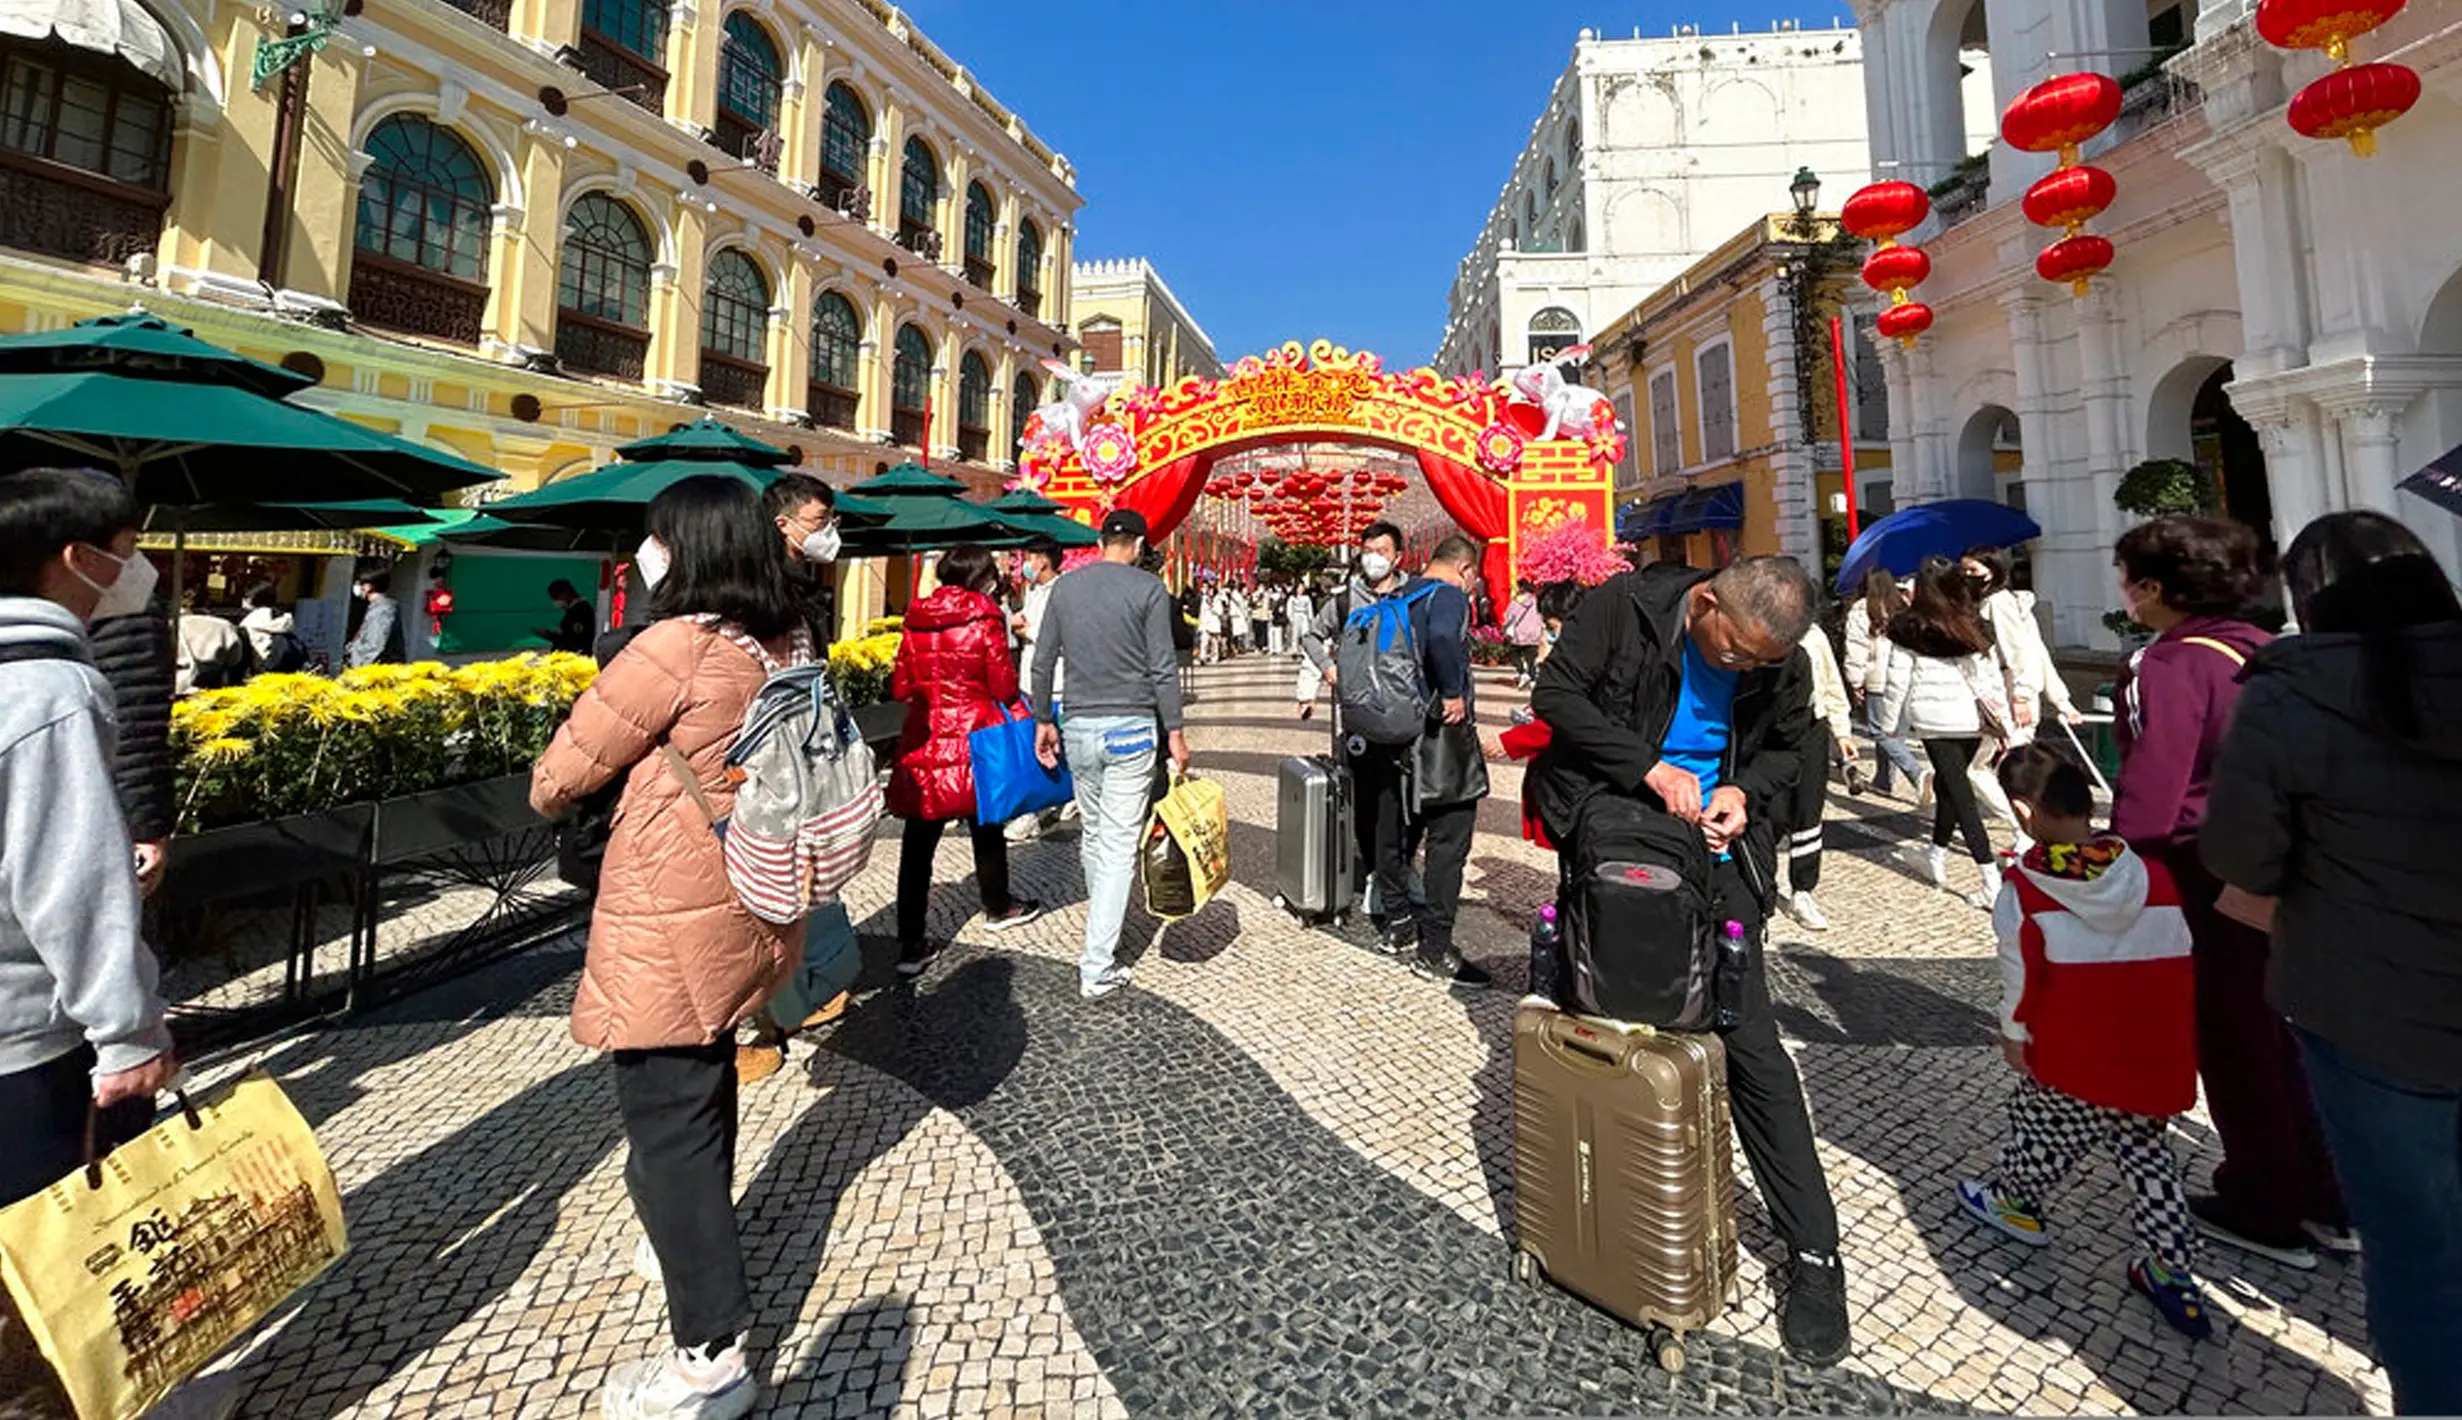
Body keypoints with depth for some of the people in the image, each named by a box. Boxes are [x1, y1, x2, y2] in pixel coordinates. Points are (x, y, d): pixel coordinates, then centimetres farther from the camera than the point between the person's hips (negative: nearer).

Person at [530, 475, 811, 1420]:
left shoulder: (676, 645, -20)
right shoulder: (789, 643, 3)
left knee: (667, 1121, 4)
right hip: (746, 905, 9)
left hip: (672, 921, -8)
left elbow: (568, 765, -9)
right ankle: (696, 1244, 49)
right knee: (703, 1087, 27)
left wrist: (547, 796, 13)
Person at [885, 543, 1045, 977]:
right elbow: (1004, 686, -7)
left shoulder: (916, 620, 5)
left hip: (923, 741, 3)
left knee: (918, 843, 3)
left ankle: (910, 945, 4)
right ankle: (998, 907, 37)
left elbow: (900, 687, 8)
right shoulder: (986, 619, -8)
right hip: (974, 738, -3)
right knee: (986, 827, 17)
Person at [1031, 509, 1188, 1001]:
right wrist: (1176, 732, -3)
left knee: (1092, 834, 19)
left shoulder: (1065, 586, 7)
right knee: (1119, 845, -2)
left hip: (1078, 728, 5)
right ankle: (1098, 968, 0)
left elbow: (1043, 663, 10)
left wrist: (1042, 720, 19)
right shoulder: (1148, 587, -5)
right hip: (1131, 728, -4)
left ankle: (1102, 933, 35)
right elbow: (1162, 668, -9)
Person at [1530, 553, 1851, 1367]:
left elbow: (1790, 743, 11)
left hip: (1712, 845, 1)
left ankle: (1815, 1254, 13)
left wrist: (1747, 791, -10)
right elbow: (1555, 694, -16)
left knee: (1751, 1042, -1)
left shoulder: (1780, 661, -5)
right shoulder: (1624, 605, -15)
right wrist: (1651, 768, -24)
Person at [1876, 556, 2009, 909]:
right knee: (1948, 783, 20)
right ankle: (1936, 858, 35)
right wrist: (2003, 724, 13)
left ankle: (1993, 883, -5)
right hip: (1972, 718, 5)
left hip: (1935, 719, -5)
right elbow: (1991, 676, 7)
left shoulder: (1909, 628, -8)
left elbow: (1897, 680, -5)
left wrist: (1889, 722, 6)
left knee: (1960, 793, -2)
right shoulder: (1973, 626, 5)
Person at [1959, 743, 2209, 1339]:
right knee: (2148, 1152, 19)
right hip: (2152, 1060, 4)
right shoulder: (2156, 878, -5)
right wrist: (2172, 1046, 18)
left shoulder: (2024, 892, -18)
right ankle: (2172, 1268, 25)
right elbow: (2183, 970, 4)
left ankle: (2014, 1202, 37)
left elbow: (2021, 977, -13)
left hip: (2066, 1062, -4)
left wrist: (2013, 1034, 4)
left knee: (2041, 1129, 18)